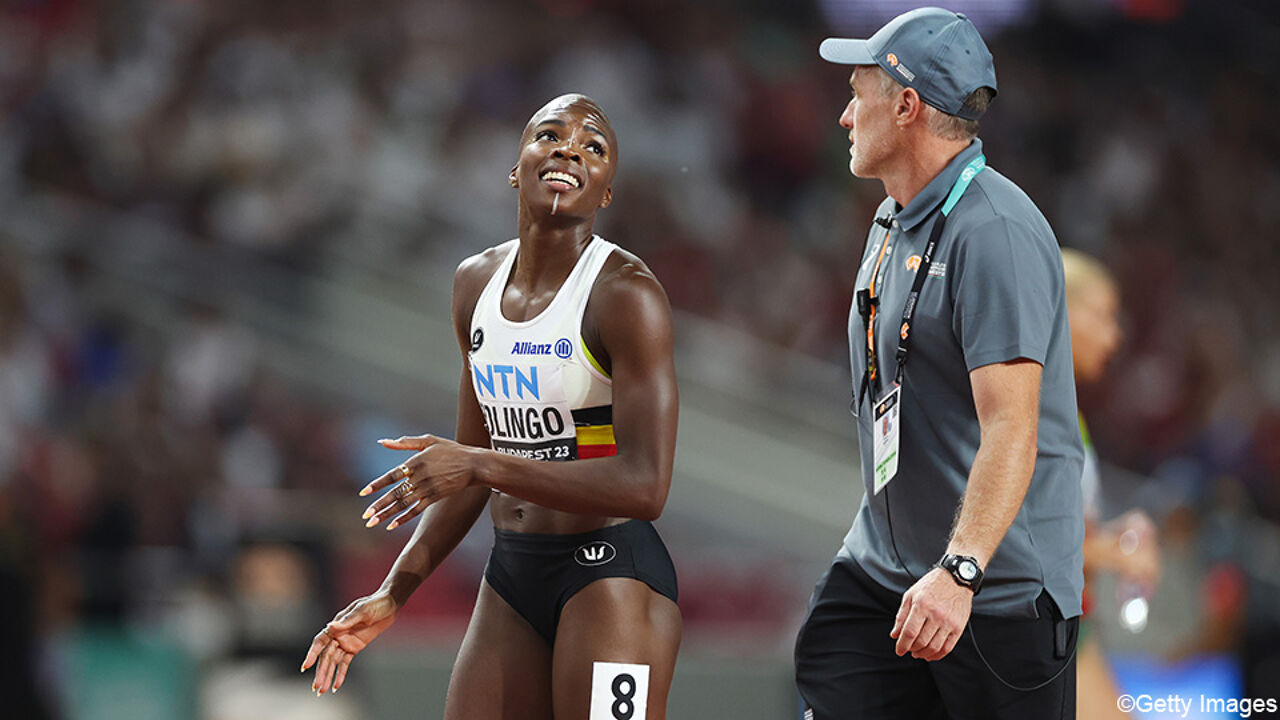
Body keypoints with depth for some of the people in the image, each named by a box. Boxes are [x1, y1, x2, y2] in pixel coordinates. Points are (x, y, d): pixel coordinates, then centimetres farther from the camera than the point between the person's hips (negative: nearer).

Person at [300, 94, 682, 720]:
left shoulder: (626, 293, -13)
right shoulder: (476, 282, 9)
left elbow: (644, 487, -21)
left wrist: (478, 466, -23)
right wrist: (394, 594, 14)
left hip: (610, 574, -7)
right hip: (510, 574, 7)